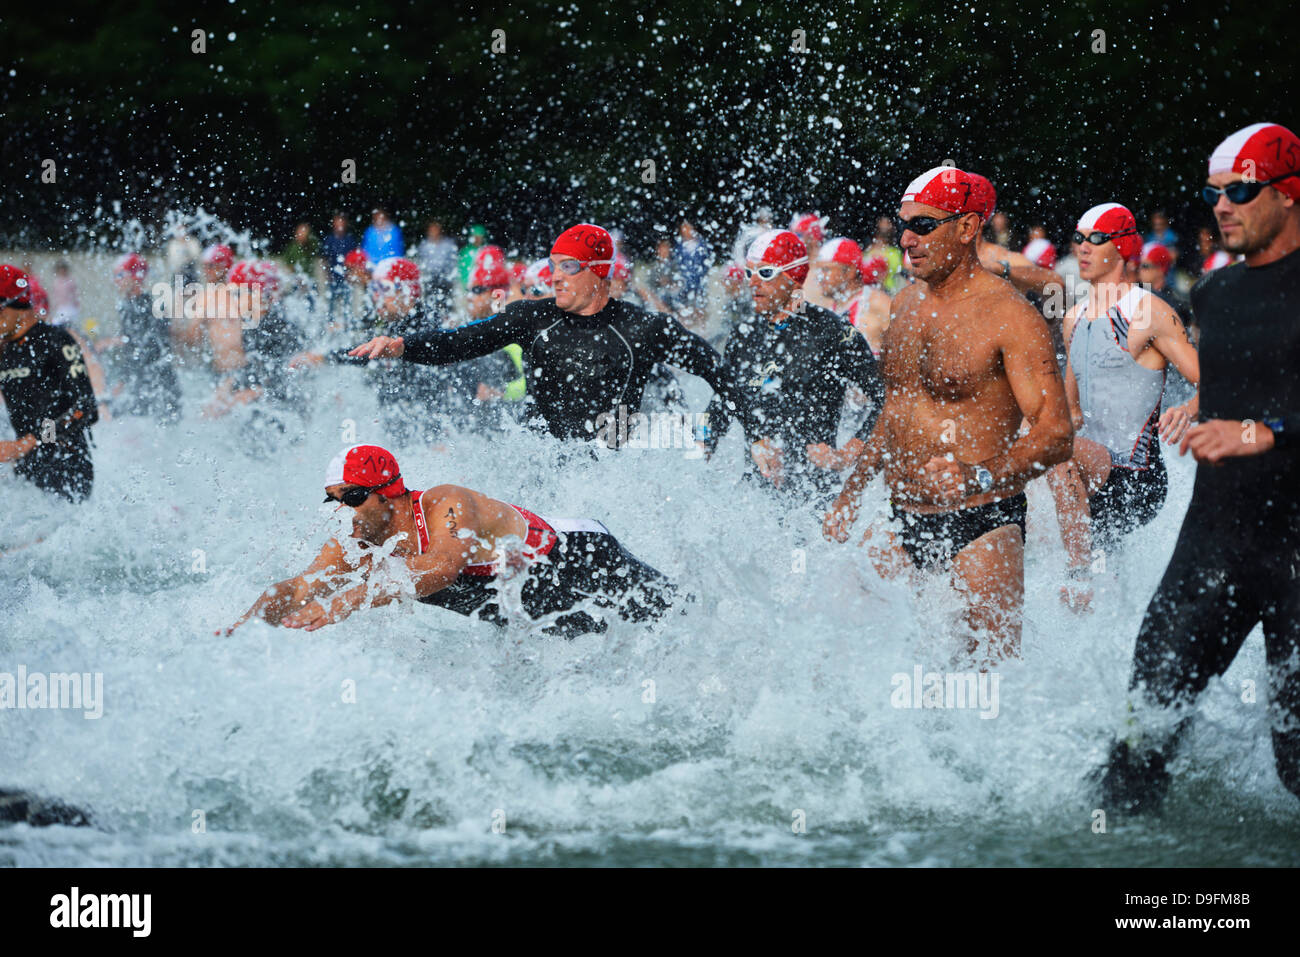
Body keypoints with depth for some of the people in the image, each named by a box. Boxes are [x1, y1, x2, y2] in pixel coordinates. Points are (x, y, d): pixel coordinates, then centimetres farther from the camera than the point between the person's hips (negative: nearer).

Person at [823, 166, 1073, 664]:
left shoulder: (1009, 316, -12)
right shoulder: (905, 304, 11)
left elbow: (1055, 435, -19)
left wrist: (980, 478, -35)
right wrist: (849, 496, 24)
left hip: (983, 524, -7)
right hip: (903, 523, 7)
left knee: (993, 667, -15)